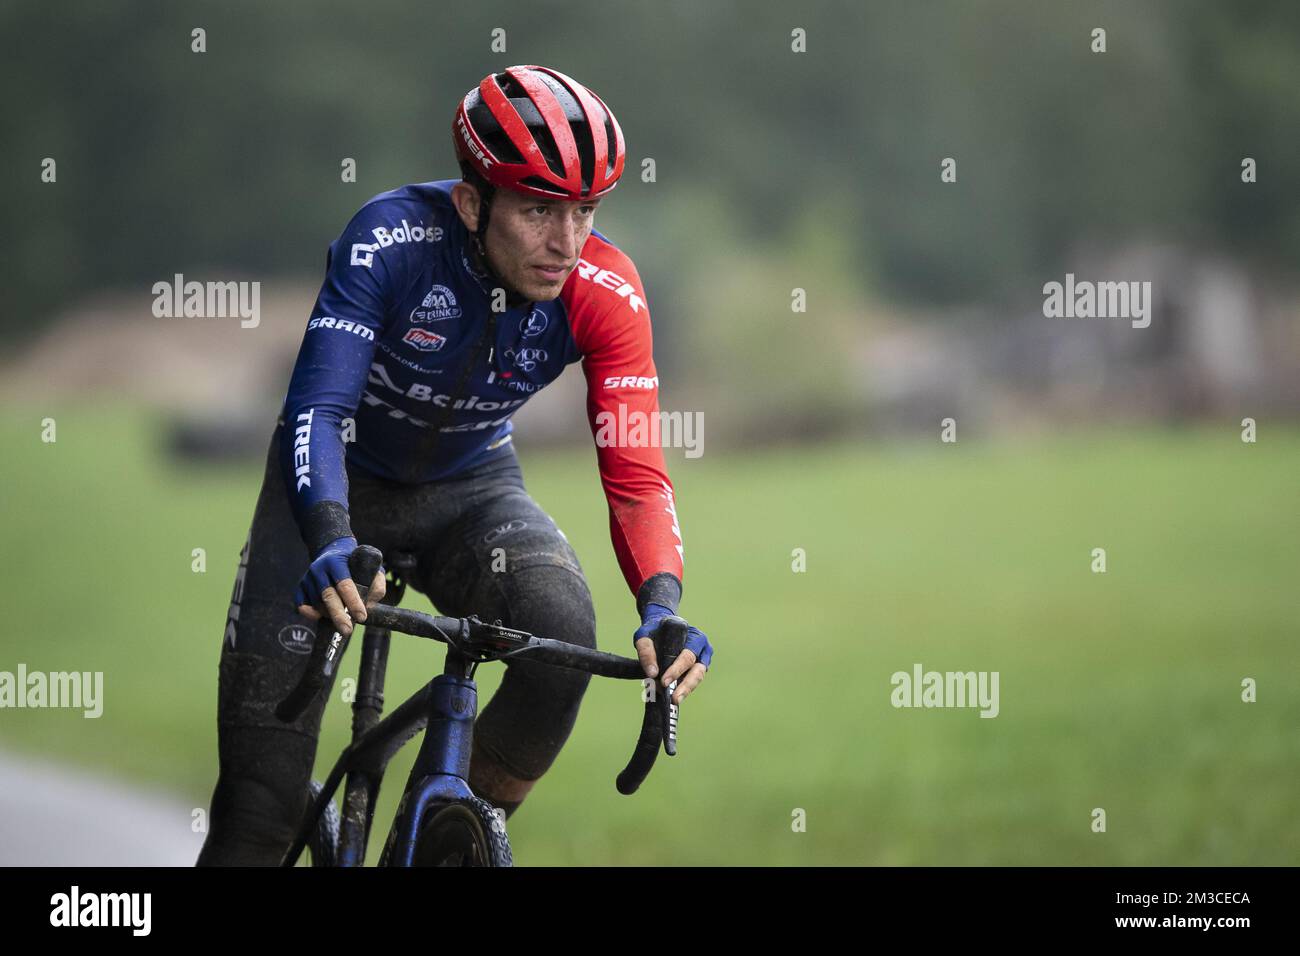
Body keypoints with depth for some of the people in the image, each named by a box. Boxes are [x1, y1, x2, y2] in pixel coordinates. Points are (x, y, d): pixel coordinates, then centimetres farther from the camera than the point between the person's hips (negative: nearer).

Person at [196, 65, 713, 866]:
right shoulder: (392, 240, -30)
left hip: (470, 487, 2)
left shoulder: (605, 294, -22)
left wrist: (663, 607, -43)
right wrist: (332, 543, -55)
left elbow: (635, 473, -24)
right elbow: (317, 407, -36)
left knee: (564, 630, -30)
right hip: (341, 479, -2)